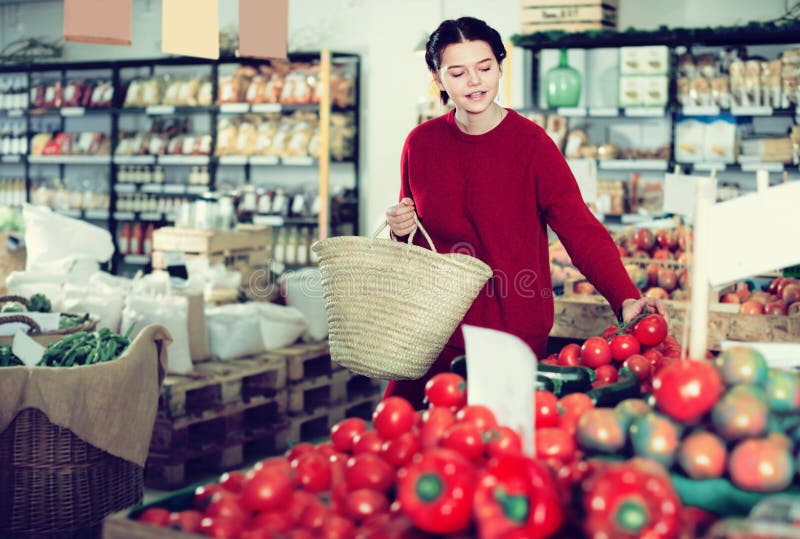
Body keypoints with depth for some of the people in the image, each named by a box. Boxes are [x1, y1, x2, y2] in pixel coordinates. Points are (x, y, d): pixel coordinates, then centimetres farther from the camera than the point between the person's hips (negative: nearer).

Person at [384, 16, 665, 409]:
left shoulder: (531, 144, -8)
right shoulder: (421, 143, 3)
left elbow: (582, 232, -17)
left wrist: (626, 298, -32)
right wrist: (400, 228, -7)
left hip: (513, 333, -3)